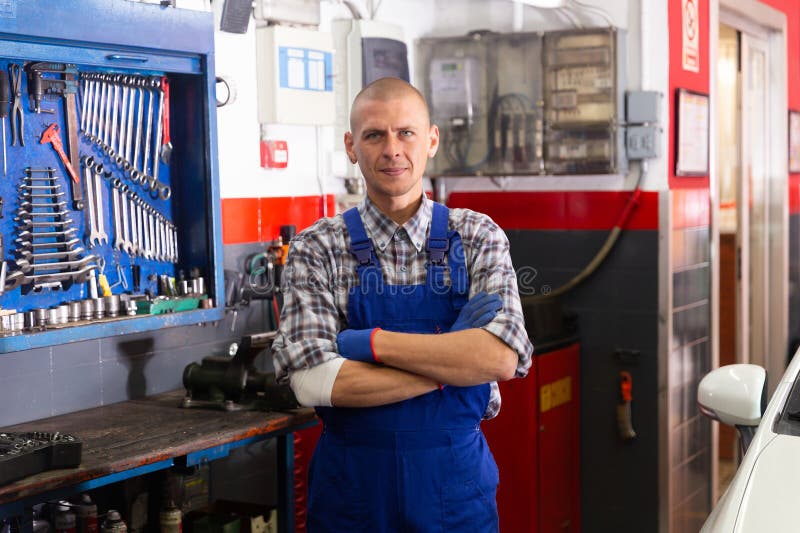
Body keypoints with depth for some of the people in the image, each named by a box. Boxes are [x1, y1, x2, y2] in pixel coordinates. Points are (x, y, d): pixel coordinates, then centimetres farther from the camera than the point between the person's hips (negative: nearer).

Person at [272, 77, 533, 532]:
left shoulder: (478, 238, -2)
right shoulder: (315, 250, -5)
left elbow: (503, 357, -17)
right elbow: (313, 382, -17)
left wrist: (372, 341, -19)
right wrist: (452, 361, -17)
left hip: (454, 481, 1)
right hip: (351, 483, -1)